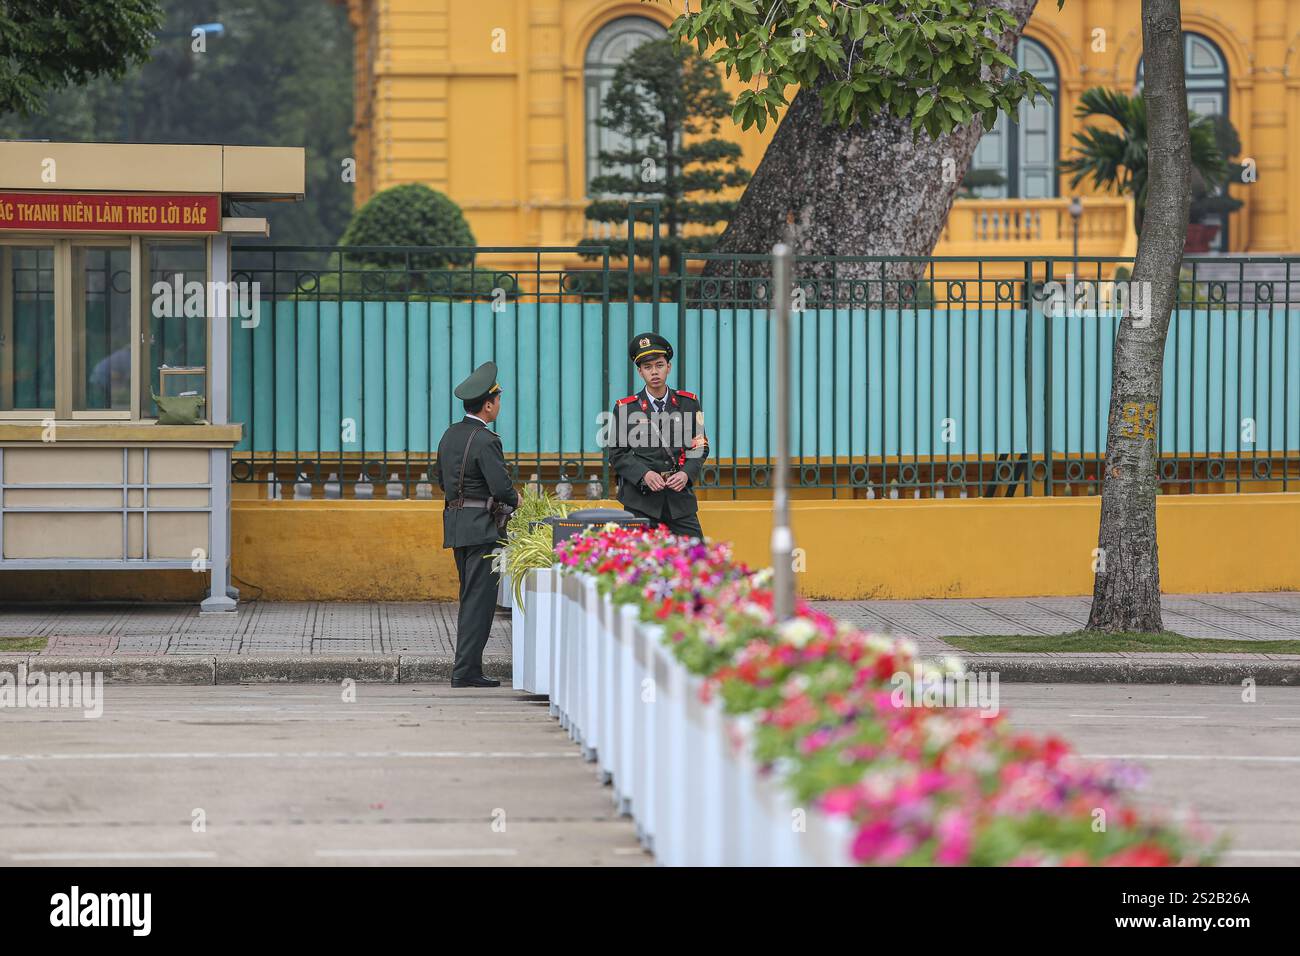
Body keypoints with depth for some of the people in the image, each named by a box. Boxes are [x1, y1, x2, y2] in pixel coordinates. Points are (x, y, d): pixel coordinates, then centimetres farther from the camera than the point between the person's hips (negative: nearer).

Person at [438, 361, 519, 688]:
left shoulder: (450, 436, 11)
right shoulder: (486, 440, -16)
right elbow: (501, 486, -20)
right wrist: (515, 500, 0)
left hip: (456, 524, 9)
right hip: (481, 527, -9)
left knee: (470, 597, 15)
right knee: (479, 599, -6)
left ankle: (469, 669, 16)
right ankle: (465, 670, -9)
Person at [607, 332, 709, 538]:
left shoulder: (688, 403, 9)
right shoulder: (625, 408, 4)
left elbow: (700, 447, 11)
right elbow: (617, 455, 3)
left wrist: (686, 474, -8)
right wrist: (644, 474, -13)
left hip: (680, 497, 1)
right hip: (640, 499, -1)